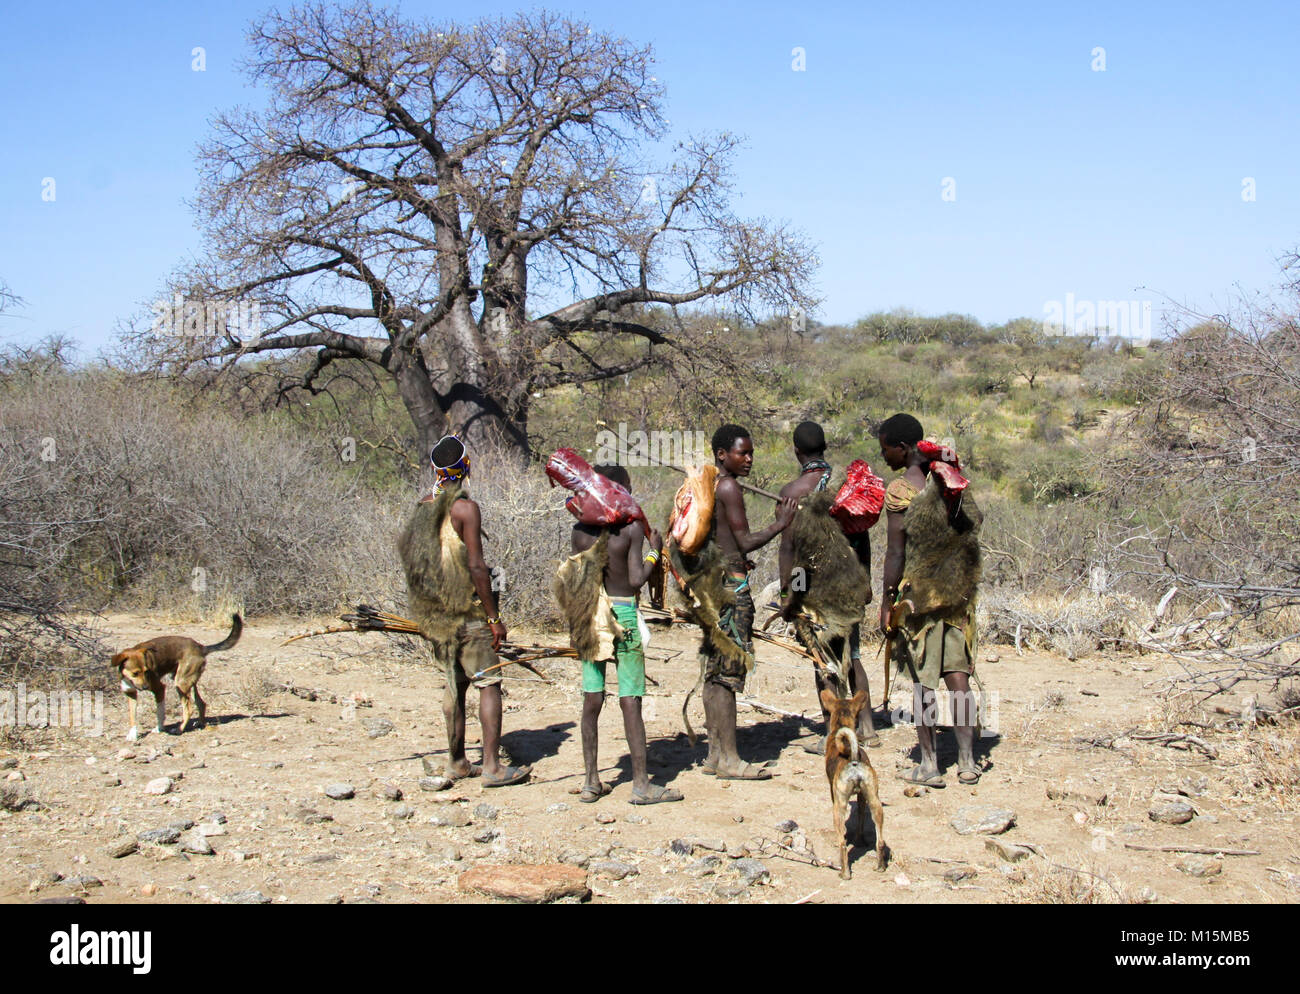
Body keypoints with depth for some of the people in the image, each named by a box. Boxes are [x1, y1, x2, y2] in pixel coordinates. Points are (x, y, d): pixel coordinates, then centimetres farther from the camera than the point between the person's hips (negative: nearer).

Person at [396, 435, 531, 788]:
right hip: (468, 609, -7)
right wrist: (494, 617, -13)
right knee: (488, 683, -2)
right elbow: (476, 566, -18)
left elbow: (406, 551, 12)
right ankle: (492, 766, -3)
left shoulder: (423, 507, 7)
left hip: (435, 611, 7)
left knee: (455, 682, 16)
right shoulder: (465, 507, -14)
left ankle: (457, 762, 21)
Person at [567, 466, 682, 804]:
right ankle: (641, 785, 2)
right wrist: (654, 551, 0)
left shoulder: (581, 530, 4)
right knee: (630, 701, -2)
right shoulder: (631, 528, -10)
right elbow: (636, 581, -12)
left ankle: (591, 781, 13)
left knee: (592, 700, 8)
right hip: (622, 615, -5)